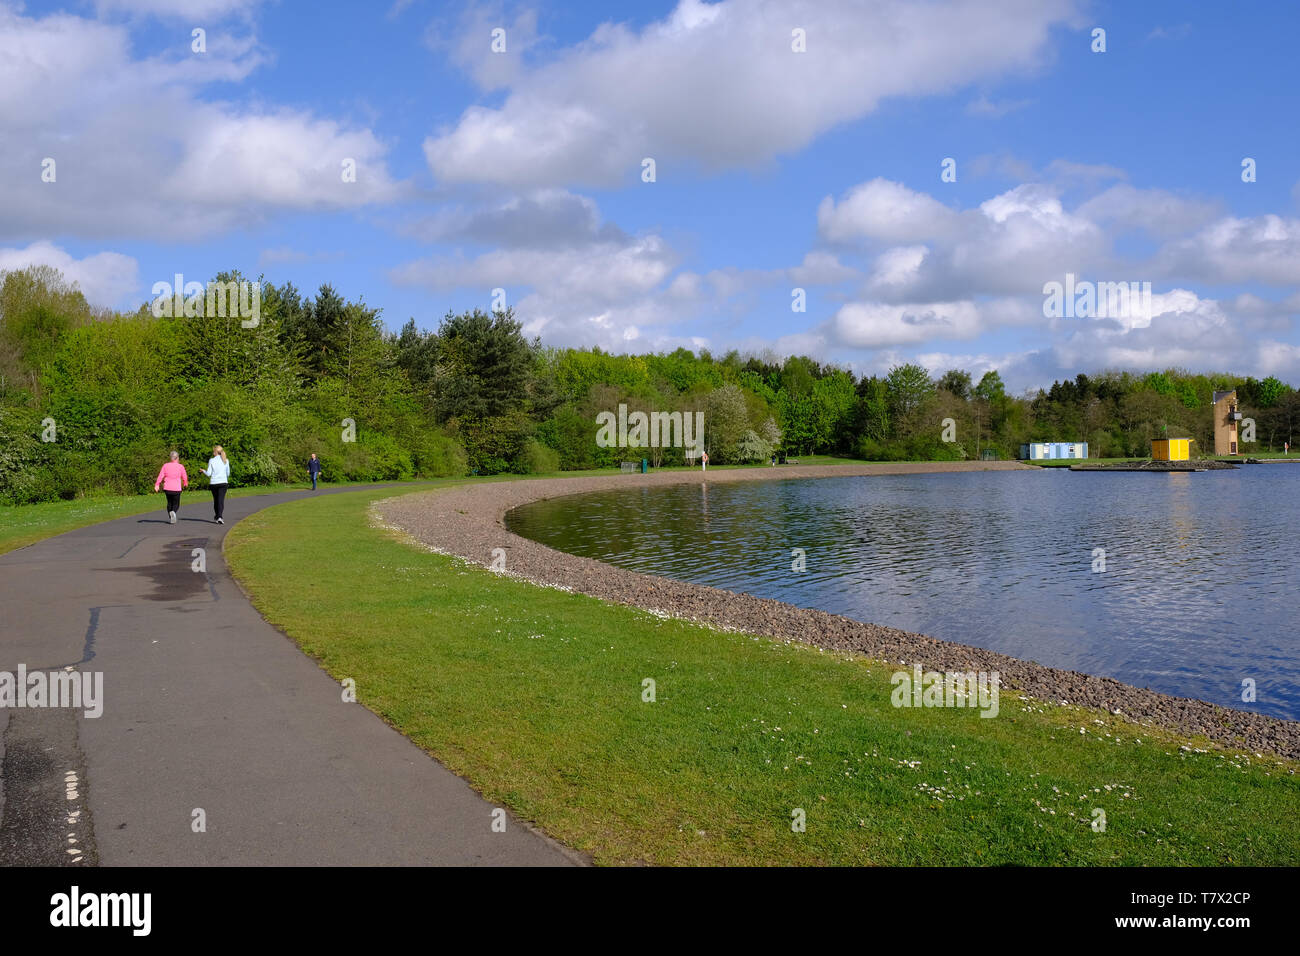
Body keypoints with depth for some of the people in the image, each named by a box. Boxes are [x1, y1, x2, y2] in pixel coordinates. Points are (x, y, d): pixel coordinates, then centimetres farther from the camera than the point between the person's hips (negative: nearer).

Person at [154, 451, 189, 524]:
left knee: (169, 503, 22)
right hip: (176, 489, -2)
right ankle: (173, 512, -23)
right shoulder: (181, 467, -5)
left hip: (167, 488, 2)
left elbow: (160, 476, -5)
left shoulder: (165, 466, 1)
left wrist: (157, 485, -7)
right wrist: (185, 484, 21)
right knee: (176, 504, 8)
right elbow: (184, 477, 2)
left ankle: (170, 518, 24)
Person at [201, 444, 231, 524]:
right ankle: (219, 517, -20)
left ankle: (217, 516, 28)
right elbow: (228, 473, 7)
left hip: (213, 483, 0)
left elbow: (208, 473, -2)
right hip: (223, 482, 0)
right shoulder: (226, 460, 3)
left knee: (216, 500, 16)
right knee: (221, 500, -4)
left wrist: (203, 471, 19)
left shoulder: (212, 461, -2)